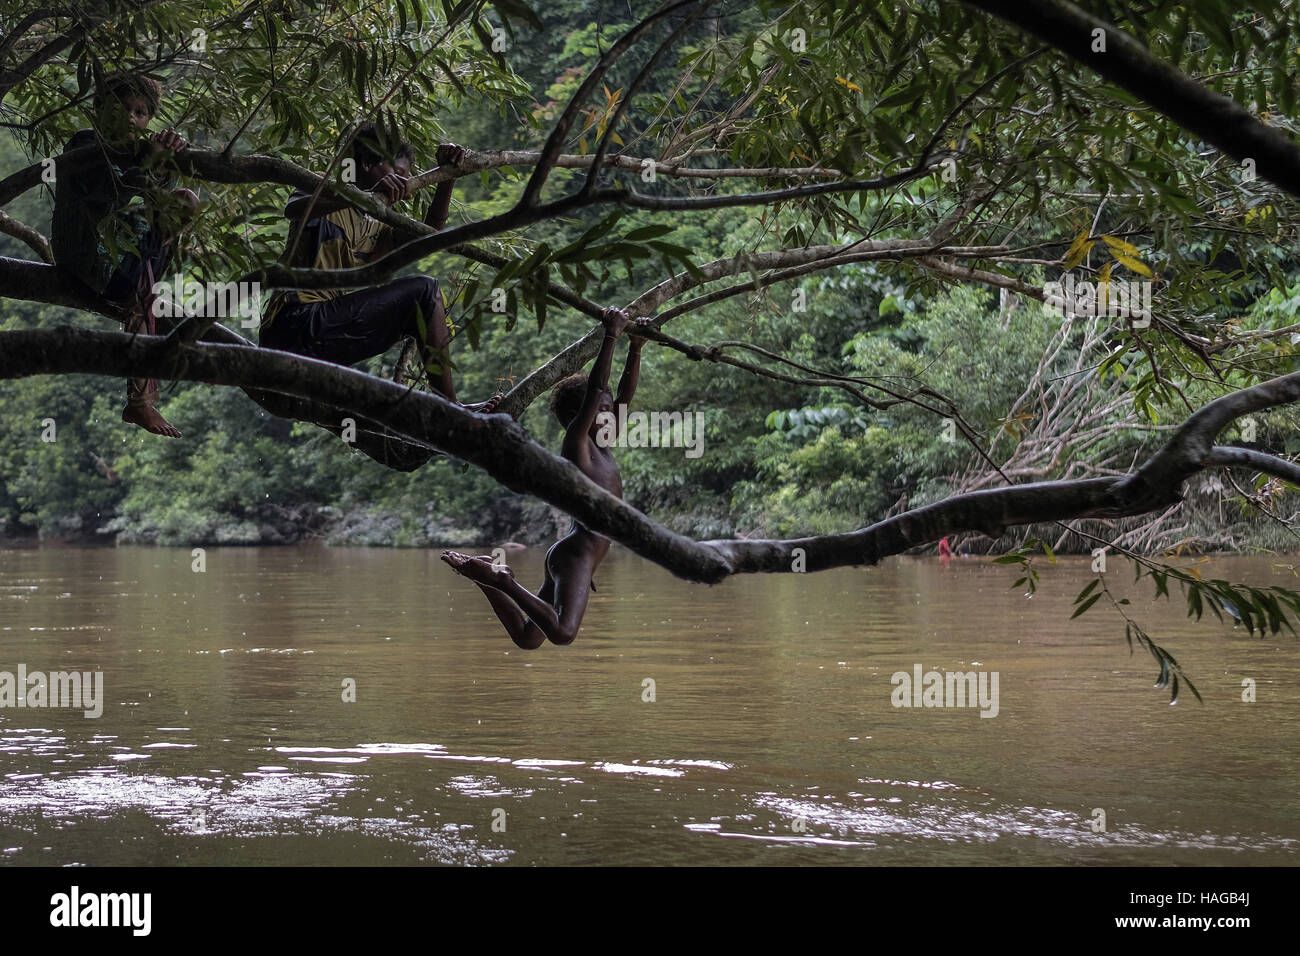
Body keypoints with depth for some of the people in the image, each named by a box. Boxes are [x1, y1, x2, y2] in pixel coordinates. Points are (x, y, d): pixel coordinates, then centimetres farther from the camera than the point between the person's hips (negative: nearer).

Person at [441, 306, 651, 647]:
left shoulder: (600, 450, 18)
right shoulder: (576, 443, -6)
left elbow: (625, 395, 23)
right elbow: (595, 390, -17)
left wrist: (635, 347, 17)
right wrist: (611, 336, -18)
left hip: (574, 556, 10)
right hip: (577, 553, -10)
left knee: (527, 638, 14)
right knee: (562, 633, -31)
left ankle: (485, 573, 18)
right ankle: (502, 581, -16)